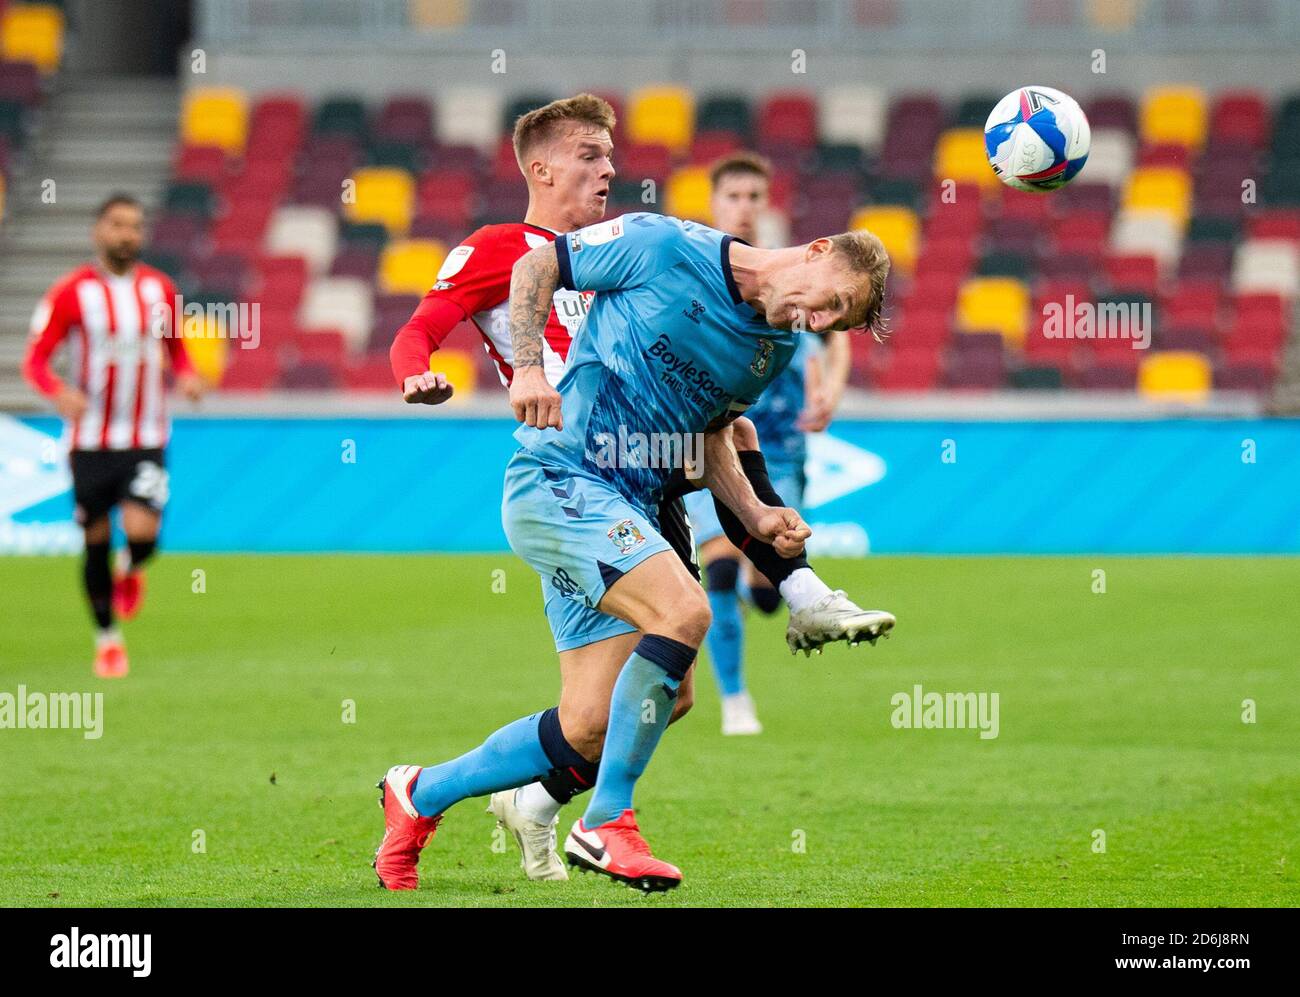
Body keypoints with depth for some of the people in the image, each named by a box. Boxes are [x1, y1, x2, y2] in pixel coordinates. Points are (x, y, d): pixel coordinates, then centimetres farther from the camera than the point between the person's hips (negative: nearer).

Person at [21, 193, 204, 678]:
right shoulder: (71, 292, -6)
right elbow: (34, 360, -8)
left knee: (142, 533, -18)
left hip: (147, 439, 1)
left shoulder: (159, 288, 4)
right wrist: (60, 393, -28)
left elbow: (176, 350, 18)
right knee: (96, 542, 4)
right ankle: (107, 638, 23)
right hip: (90, 438, -1)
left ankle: (130, 569, 19)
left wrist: (187, 377, -5)